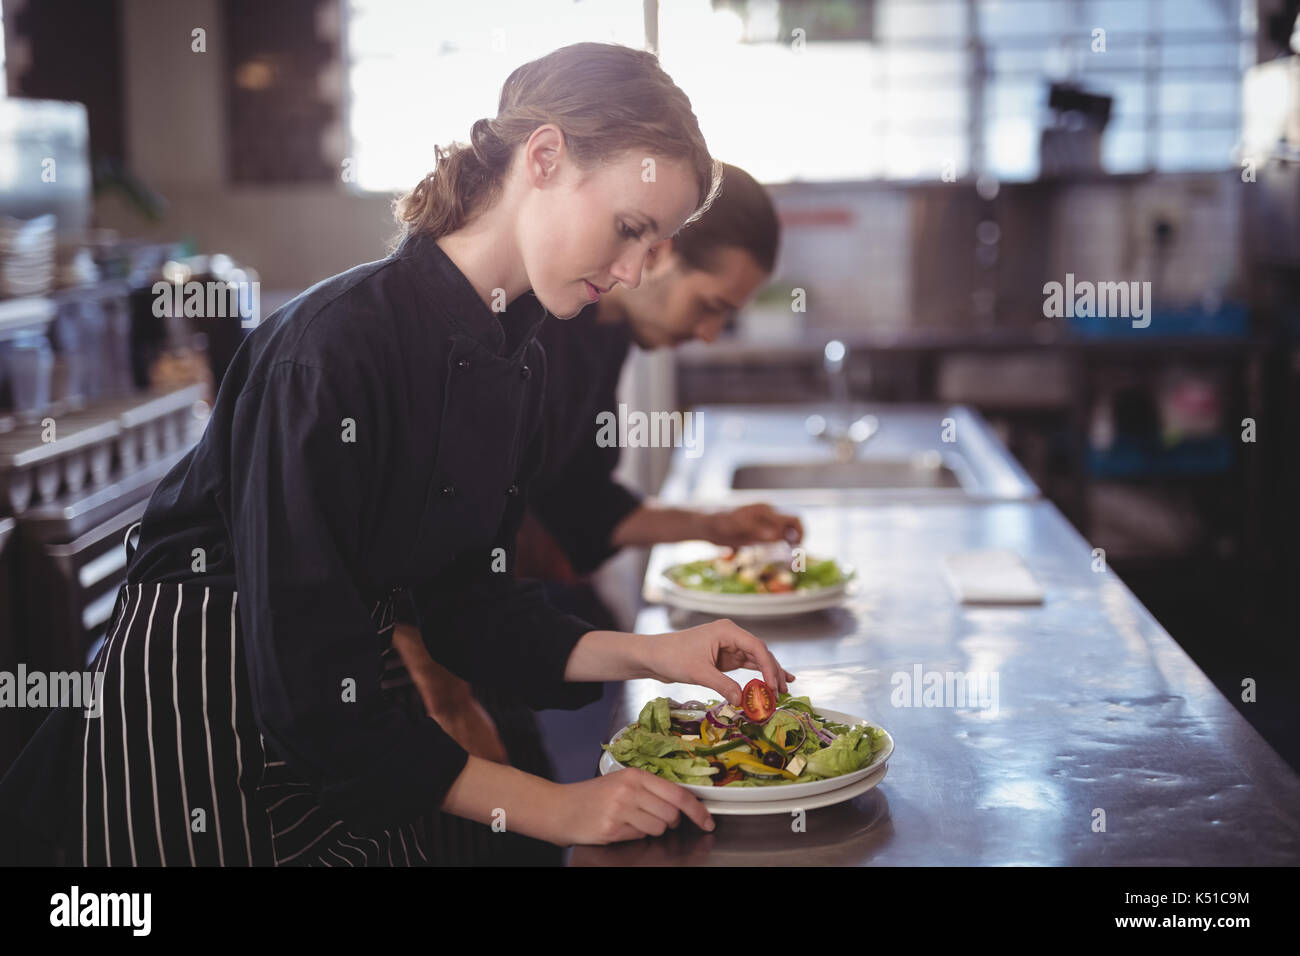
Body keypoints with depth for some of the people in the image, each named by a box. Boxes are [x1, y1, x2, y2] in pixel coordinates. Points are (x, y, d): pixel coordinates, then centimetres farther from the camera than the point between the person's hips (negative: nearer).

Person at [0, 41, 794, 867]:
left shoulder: (518, 364, 0)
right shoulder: (335, 345, -27)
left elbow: (464, 600, 6)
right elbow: (306, 682, -28)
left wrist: (648, 655, -6)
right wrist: (548, 808, -26)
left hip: (342, 726, 8)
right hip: (187, 728, -7)